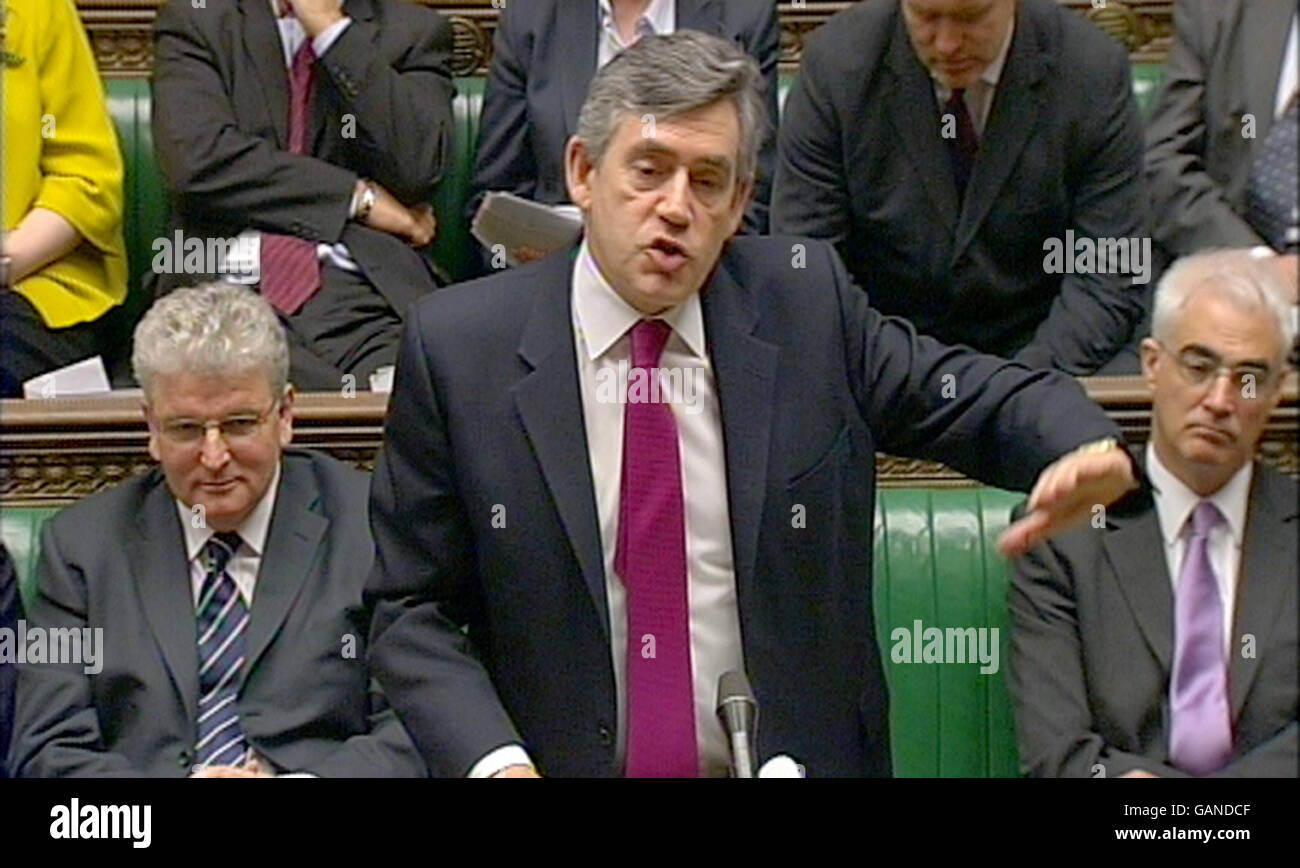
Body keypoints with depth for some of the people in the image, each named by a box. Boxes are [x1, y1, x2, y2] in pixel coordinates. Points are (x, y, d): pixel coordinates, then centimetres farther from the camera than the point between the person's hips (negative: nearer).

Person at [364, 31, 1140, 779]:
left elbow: (987, 400, 7)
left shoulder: (807, 304, 2)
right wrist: (493, 760, -14)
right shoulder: (458, 345, -1)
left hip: (797, 760, 3)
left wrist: (1088, 451, -15)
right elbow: (412, 610, 2)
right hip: (562, 763, -3)